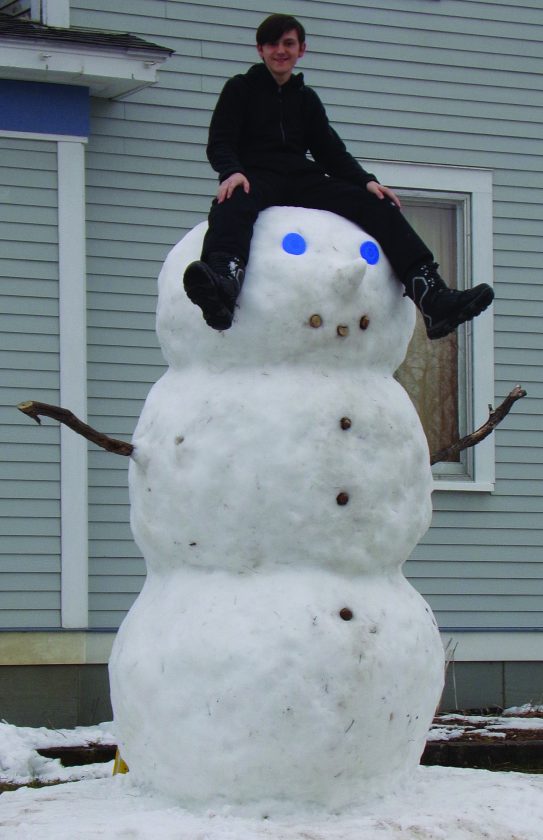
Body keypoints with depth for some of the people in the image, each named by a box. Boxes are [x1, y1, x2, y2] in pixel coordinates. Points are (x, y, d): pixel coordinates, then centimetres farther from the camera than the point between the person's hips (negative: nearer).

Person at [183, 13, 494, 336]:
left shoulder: (307, 99, 27)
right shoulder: (240, 89, 14)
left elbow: (331, 151, 22)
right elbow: (220, 142, 2)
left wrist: (366, 181, 2)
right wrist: (231, 172, -22)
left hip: (303, 179, 4)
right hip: (255, 177, -4)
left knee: (378, 205, -18)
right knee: (233, 205, -43)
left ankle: (433, 298, -32)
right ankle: (223, 284, -75)